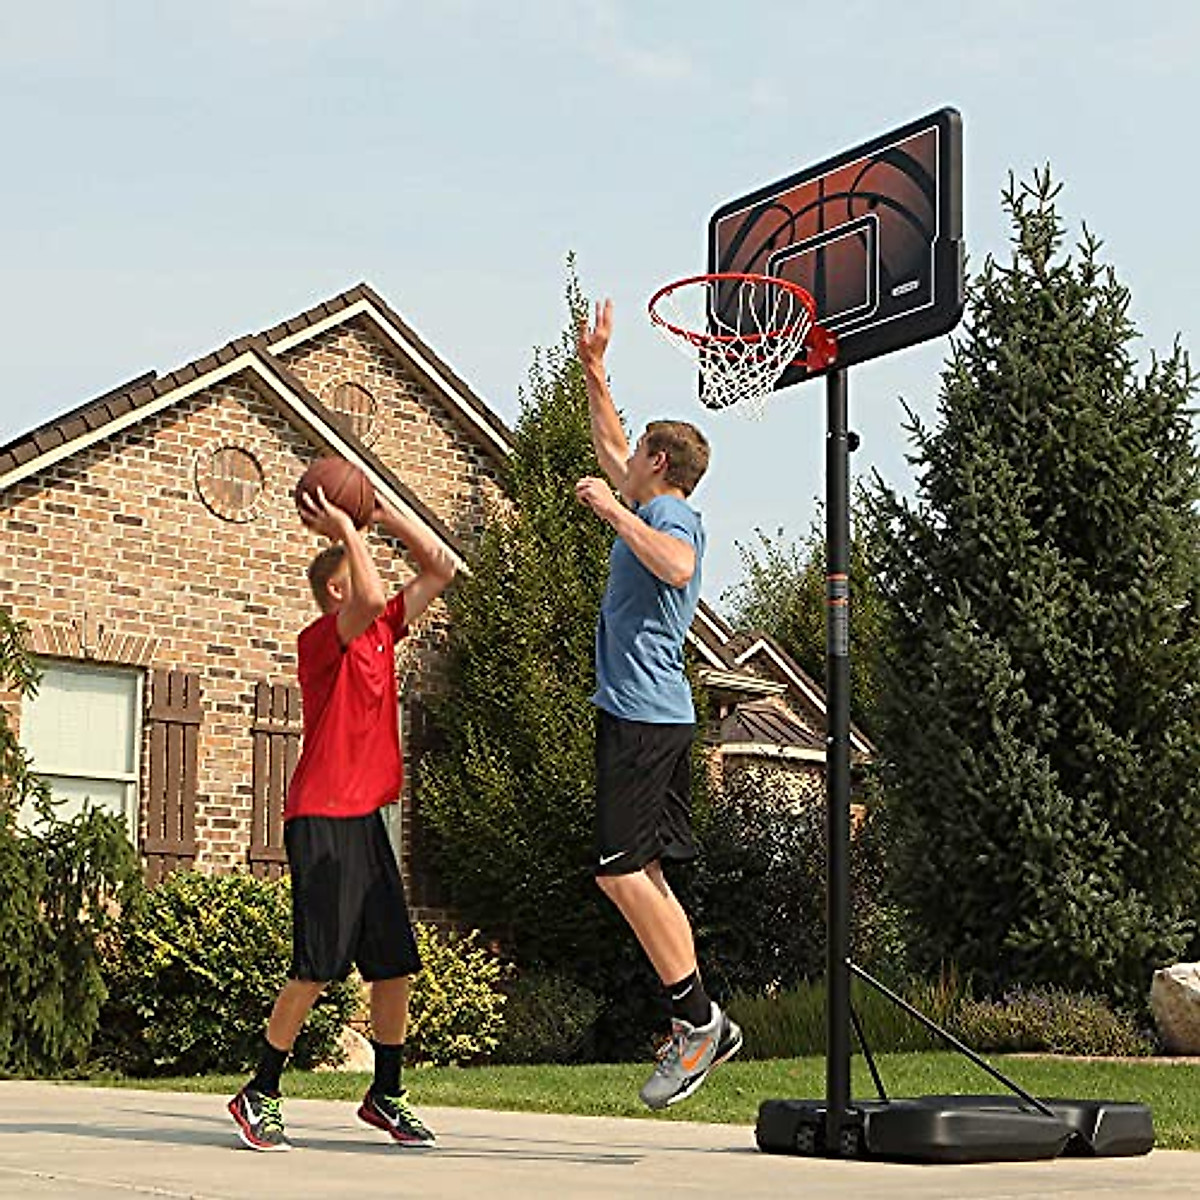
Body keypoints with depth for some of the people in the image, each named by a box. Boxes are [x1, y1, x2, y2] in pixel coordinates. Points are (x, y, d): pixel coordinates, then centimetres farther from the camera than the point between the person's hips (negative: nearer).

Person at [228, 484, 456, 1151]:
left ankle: (386, 1095, 19)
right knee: (318, 967, -8)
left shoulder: (383, 631, 14)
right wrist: (345, 529, -18)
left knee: (396, 964, 7)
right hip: (321, 819, -8)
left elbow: (442, 569, 16)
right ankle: (260, 1094, 6)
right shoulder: (319, 639, -9)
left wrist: (386, 515, 8)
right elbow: (370, 597, -29)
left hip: (366, 819, 8)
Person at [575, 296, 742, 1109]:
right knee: (641, 873, 7)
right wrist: (594, 370, 41)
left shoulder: (667, 512, -7)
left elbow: (676, 567, -32)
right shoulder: (661, 509, 21)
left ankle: (698, 1019, -10)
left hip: (644, 713, -10)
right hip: (655, 714, 10)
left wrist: (614, 512, -24)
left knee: (621, 870, -12)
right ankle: (698, 1025, 6)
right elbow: (610, 449, 39)